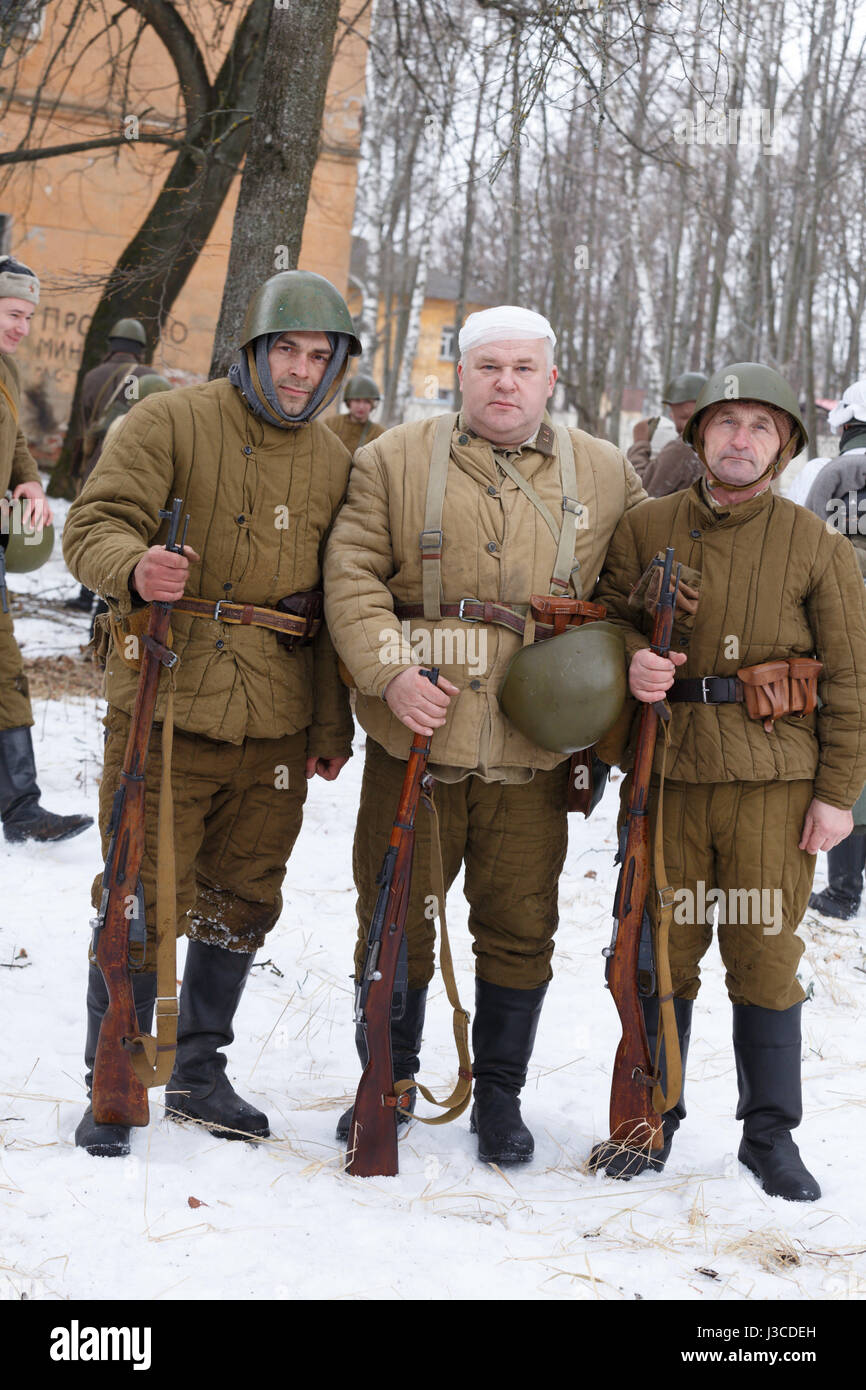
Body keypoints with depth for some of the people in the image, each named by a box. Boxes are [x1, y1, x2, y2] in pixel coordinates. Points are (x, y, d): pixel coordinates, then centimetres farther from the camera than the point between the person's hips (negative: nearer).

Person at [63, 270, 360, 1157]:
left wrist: (332, 726, 14)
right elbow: (96, 523, -10)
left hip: (274, 724, 5)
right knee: (142, 900, -1)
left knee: (241, 902, 12)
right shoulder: (170, 422, -3)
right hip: (165, 709, -4)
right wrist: (134, 567, -34)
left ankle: (198, 1074, 29)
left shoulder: (333, 460, 11)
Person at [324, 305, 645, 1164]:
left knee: (519, 926, 7)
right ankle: (388, 1079, 27)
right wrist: (389, 670, -15)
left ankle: (499, 1094, 24)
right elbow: (352, 572, -2)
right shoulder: (395, 461, 3)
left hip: (534, 749, 1)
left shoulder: (605, 476, 9)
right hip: (415, 738, -1)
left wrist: (625, 661, -3)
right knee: (397, 916, 8)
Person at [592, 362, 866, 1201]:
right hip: (669, 766, 2)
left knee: (766, 952, 3)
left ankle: (770, 1136, 19)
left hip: (774, 778, -1)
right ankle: (651, 1119, 25)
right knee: (662, 946, 8)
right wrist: (631, 660, -9)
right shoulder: (644, 528, 6)